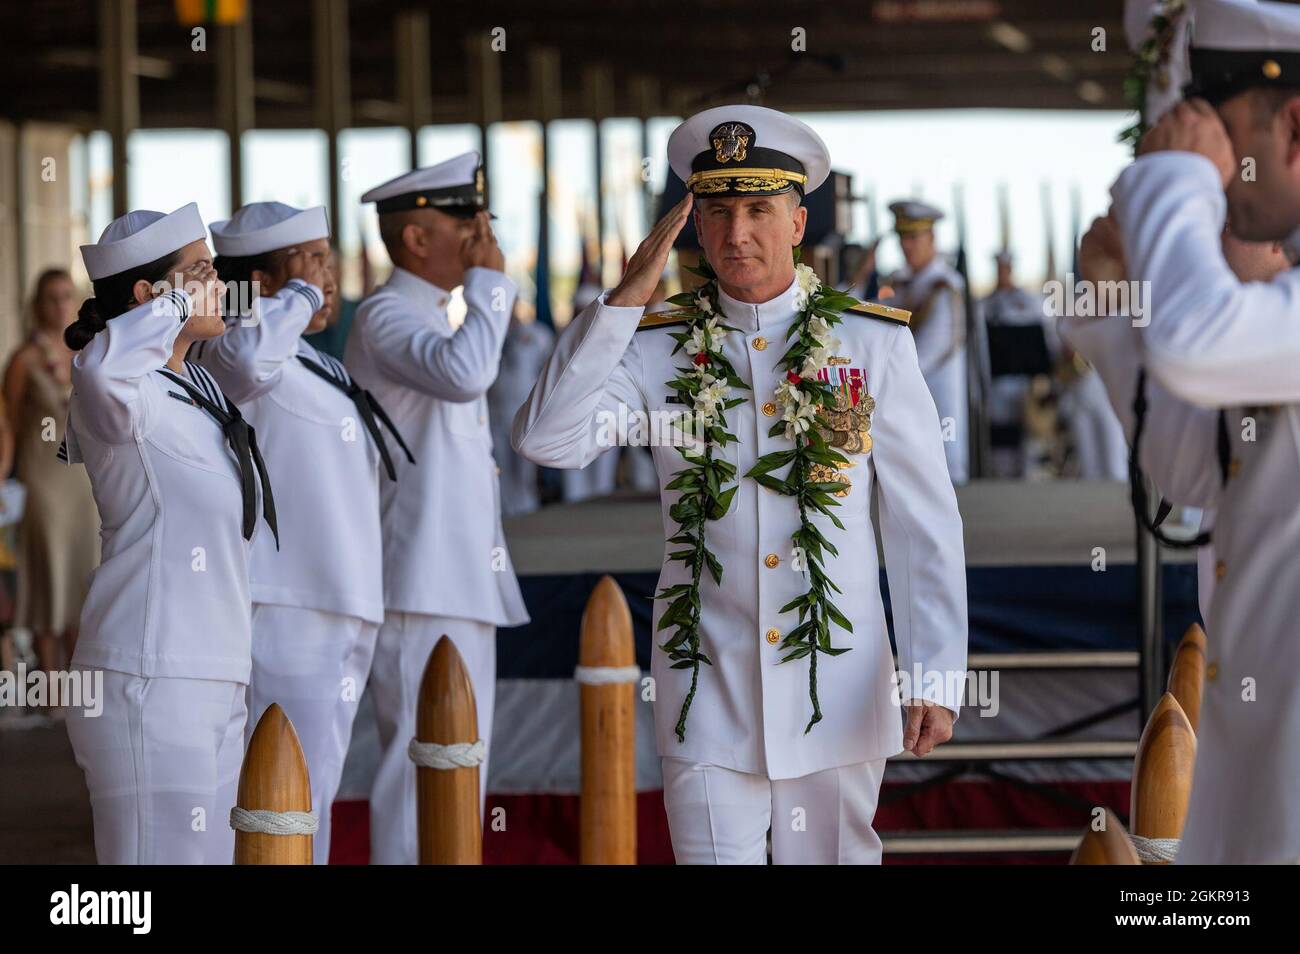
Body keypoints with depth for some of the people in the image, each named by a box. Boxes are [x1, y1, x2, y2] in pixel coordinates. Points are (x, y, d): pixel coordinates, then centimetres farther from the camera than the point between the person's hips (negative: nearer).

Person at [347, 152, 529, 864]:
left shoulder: (433, 320, 20)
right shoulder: (385, 316, -11)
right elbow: (465, 373, -31)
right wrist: (489, 279, -17)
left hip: (464, 586, 10)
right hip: (422, 590, -10)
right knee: (425, 769, -11)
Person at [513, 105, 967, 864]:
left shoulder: (873, 344, 2)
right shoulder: (659, 351, 5)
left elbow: (927, 524, 2)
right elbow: (547, 438, -10)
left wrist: (936, 680, -5)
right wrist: (628, 296, -11)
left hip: (837, 692, 0)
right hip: (709, 693, 0)